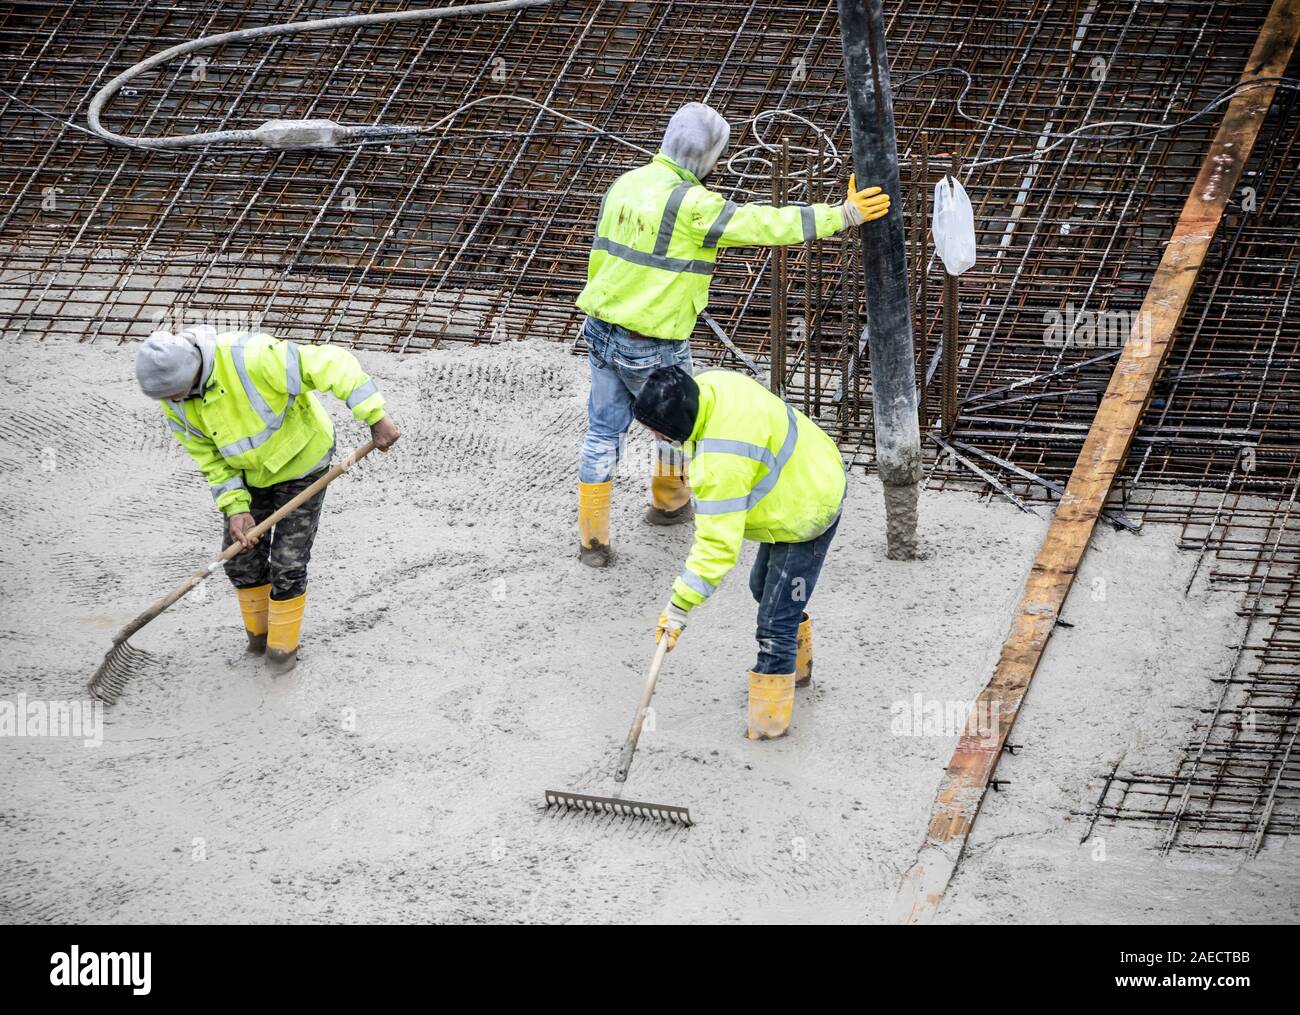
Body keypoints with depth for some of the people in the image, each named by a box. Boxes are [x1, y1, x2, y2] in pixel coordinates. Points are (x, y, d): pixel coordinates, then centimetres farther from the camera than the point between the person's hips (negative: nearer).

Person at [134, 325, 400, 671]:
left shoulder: (251, 357, -39)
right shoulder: (176, 401, -19)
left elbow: (333, 364, -35)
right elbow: (209, 458, -7)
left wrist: (375, 417, -39)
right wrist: (235, 509, -18)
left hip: (300, 463, -5)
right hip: (249, 472, 5)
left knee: (287, 564, -2)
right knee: (242, 559, 9)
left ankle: (284, 645, 20)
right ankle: (259, 631, 35)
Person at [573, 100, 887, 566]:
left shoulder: (626, 184, 3)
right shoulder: (690, 204, -21)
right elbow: (769, 225, -22)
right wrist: (843, 215, -15)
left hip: (601, 330, 7)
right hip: (652, 347, -7)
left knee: (604, 431, 15)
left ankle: (592, 537, 17)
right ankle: (668, 502, 43)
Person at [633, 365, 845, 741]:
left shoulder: (723, 462, -41)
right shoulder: (709, 385, -15)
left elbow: (719, 544, -37)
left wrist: (680, 605, -32)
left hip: (803, 518, -10)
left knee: (776, 622, -5)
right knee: (765, 587, 30)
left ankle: (769, 720, 9)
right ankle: (798, 667, 51)